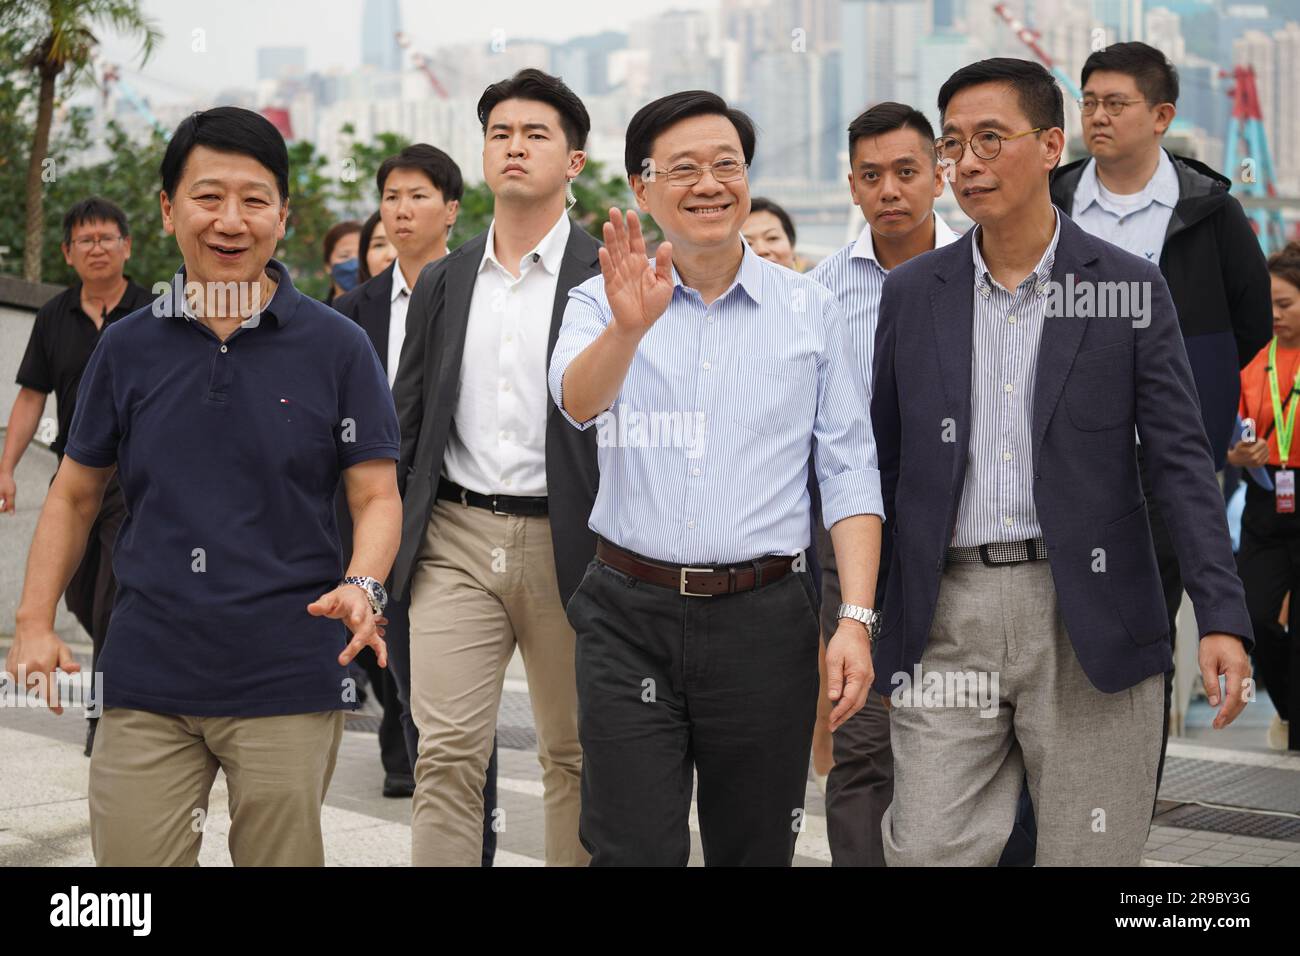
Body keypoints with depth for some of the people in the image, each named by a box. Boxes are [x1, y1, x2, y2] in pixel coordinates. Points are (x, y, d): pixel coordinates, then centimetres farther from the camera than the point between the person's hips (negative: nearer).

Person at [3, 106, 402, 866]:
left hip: (290, 684, -2)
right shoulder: (128, 347, 6)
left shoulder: (336, 347, -1)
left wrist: (362, 587, -20)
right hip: (147, 679, 2)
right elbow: (76, 495, 13)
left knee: (281, 855, 7)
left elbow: (377, 497, -1)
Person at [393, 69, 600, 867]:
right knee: (447, 753, -5)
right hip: (456, 538, 3)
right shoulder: (443, 283, 12)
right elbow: (409, 420, 16)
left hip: (567, 546, -2)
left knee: (575, 755, 9)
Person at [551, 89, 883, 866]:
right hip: (632, 617, -1)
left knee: (756, 850, 9)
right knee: (632, 849, -2)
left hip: (764, 618, 1)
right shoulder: (601, 302, 4)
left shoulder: (811, 311, 6)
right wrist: (629, 327, -38)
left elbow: (849, 474, 4)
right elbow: (577, 400, -17)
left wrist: (856, 619, -6)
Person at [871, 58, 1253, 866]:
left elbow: (1181, 458, -2)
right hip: (948, 617, 2)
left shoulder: (1130, 288, 0)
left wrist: (1223, 616, -12)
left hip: (1089, 611, -2)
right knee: (929, 850, -2)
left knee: (1091, 853, 6)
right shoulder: (912, 294, 7)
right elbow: (880, 460, 11)